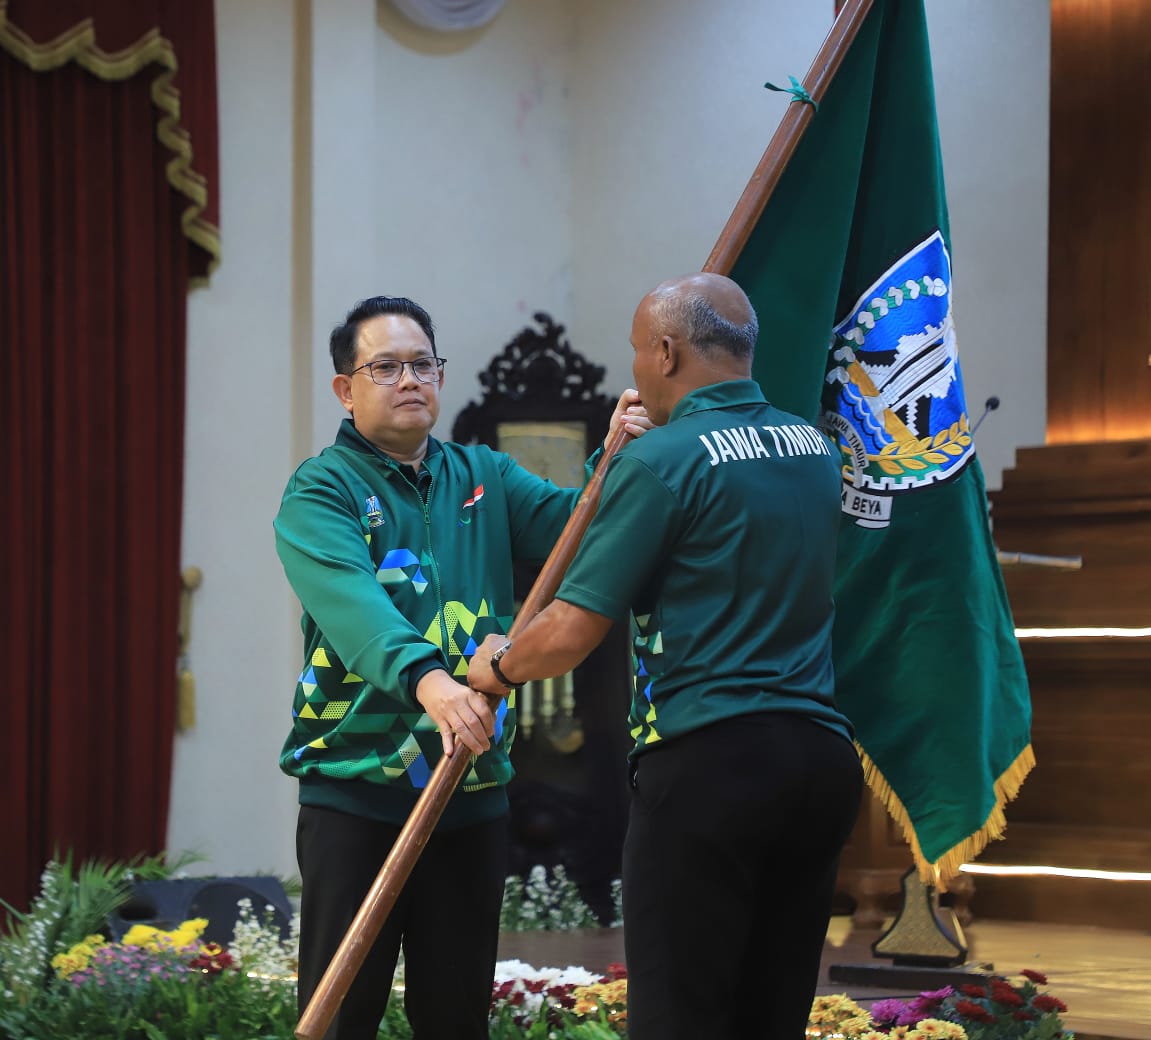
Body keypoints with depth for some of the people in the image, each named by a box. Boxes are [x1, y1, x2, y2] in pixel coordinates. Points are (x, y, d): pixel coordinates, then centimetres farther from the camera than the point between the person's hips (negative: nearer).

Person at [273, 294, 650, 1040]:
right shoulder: (322, 490, -5)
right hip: (356, 789, -4)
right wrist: (426, 678, -41)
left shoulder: (485, 478, 12)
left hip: (473, 794, 4)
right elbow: (348, 597, -24)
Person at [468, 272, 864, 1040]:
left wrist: (499, 666, 12)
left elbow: (570, 635, -10)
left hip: (710, 760, -7)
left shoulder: (661, 461, -9)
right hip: (821, 759, 7)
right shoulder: (814, 449, 13)